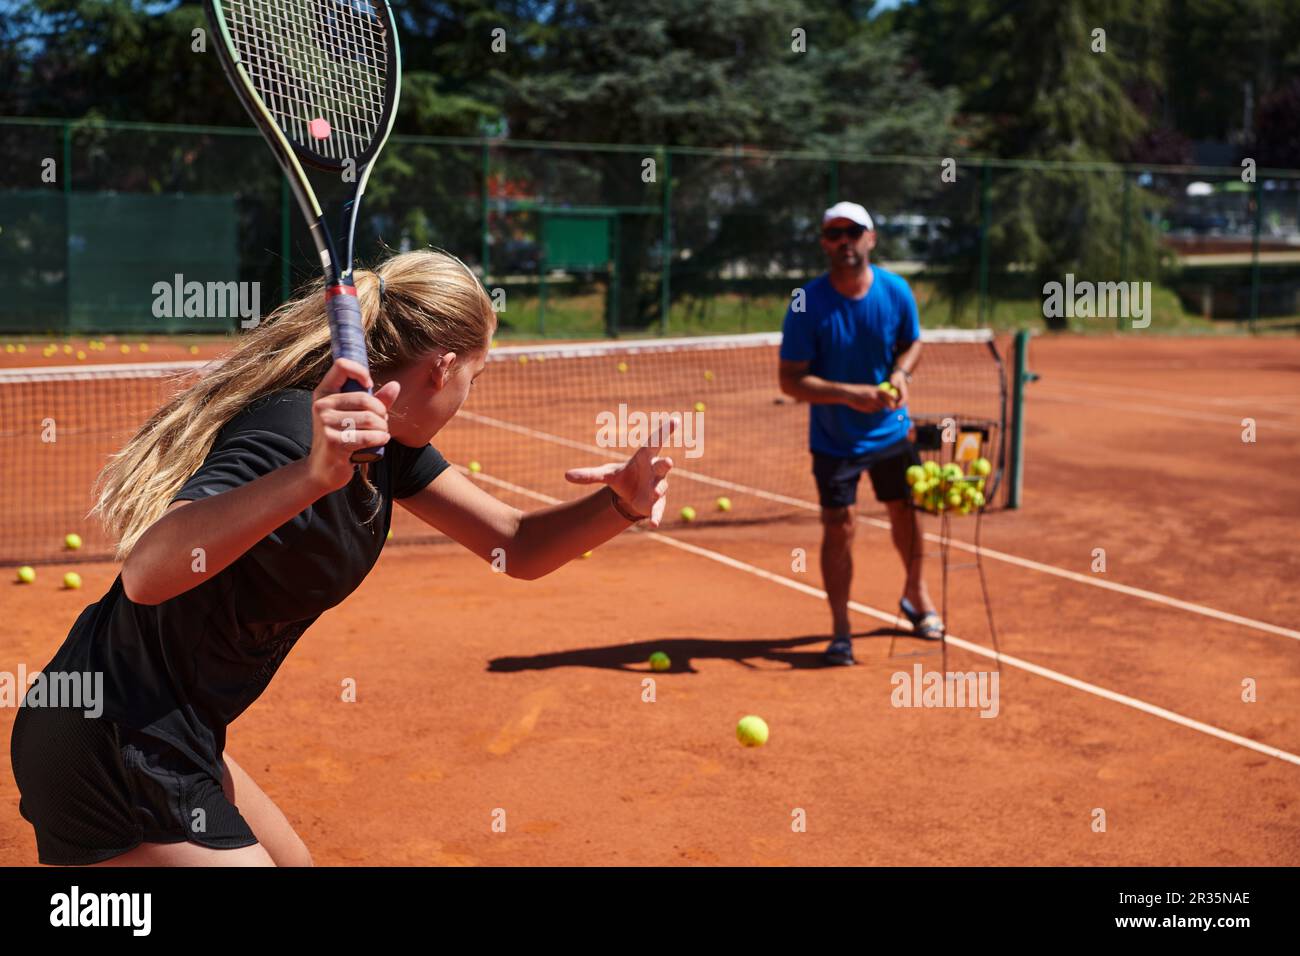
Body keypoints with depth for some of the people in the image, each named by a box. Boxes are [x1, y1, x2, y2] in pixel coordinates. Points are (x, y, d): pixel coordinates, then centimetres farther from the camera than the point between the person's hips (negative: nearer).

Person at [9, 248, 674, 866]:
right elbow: (145, 573, -37)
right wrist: (311, 475, -50)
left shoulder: (388, 445, 3)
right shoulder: (289, 433, -24)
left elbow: (516, 545, 6)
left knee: (291, 860, 20)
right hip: (111, 758, -9)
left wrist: (618, 503, -12)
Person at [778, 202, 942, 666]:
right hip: (833, 439, -3)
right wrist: (849, 394, -29)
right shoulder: (807, 304, -19)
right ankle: (840, 629, 10)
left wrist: (900, 373, -14)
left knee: (905, 511, 15)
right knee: (838, 527, -4)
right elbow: (791, 380, -18)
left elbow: (912, 342, 8)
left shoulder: (896, 291, -9)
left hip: (891, 429, 3)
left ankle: (916, 595, 41)